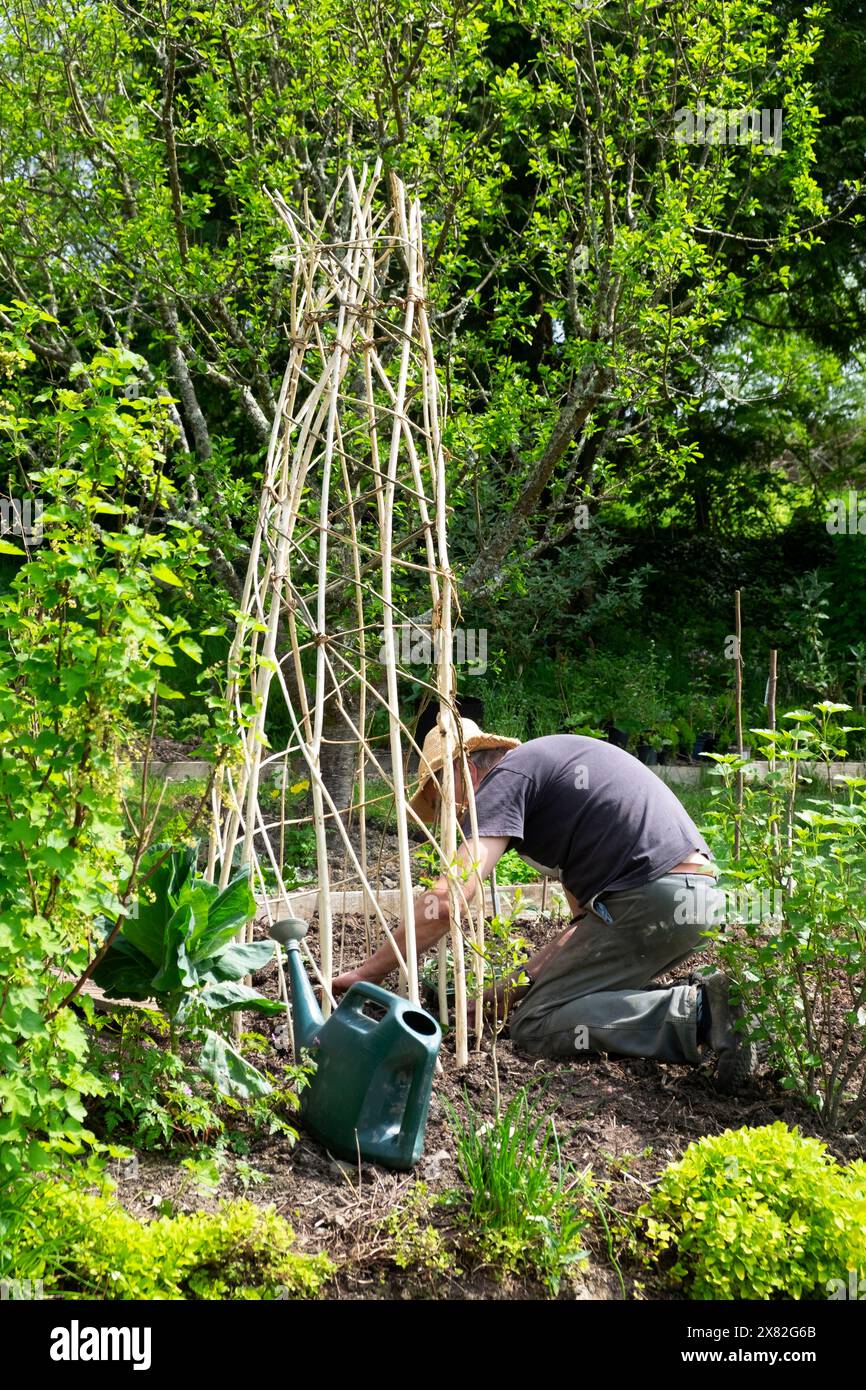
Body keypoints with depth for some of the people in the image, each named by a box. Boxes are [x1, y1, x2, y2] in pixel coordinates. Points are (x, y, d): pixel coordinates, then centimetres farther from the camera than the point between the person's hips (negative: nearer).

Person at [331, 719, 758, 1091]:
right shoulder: (548, 767, 28)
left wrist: (369, 971, -4)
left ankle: (696, 1013, -15)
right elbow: (586, 915, 25)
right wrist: (520, 981, 18)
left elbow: (447, 899, -12)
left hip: (653, 897, -10)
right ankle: (697, 995, 4)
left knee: (534, 1026, -4)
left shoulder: (506, 776, -1)